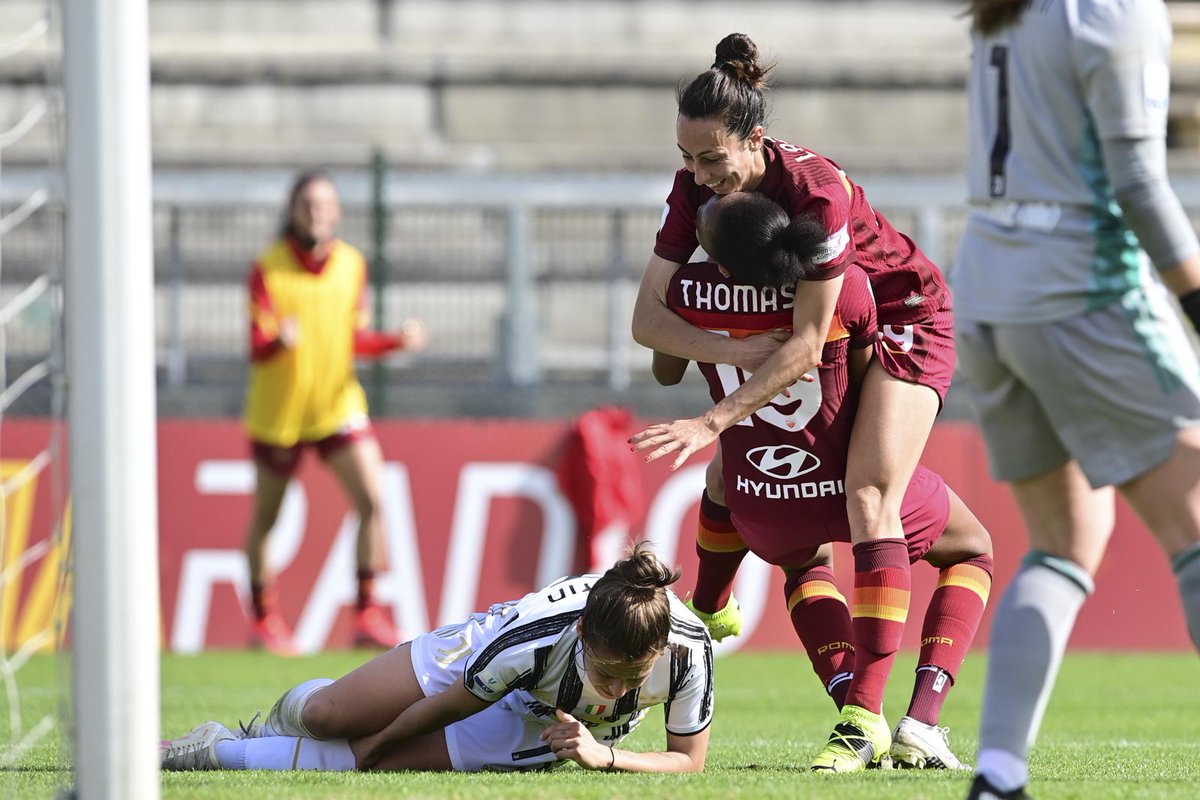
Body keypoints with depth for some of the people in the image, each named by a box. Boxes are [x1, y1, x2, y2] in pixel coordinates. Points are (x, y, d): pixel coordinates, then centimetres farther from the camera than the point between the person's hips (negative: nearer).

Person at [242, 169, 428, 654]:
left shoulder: (352, 264, 1)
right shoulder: (268, 269, -13)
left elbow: (355, 339, 10)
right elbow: (256, 350, -18)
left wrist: (399, 341, -6)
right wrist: (279, 341, -40)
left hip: (338, 403, 3)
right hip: (278, 411, -3)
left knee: (372, 500, -13)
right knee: (266, 519, 9)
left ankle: (366, 616, -6)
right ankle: (263, 621, 25)